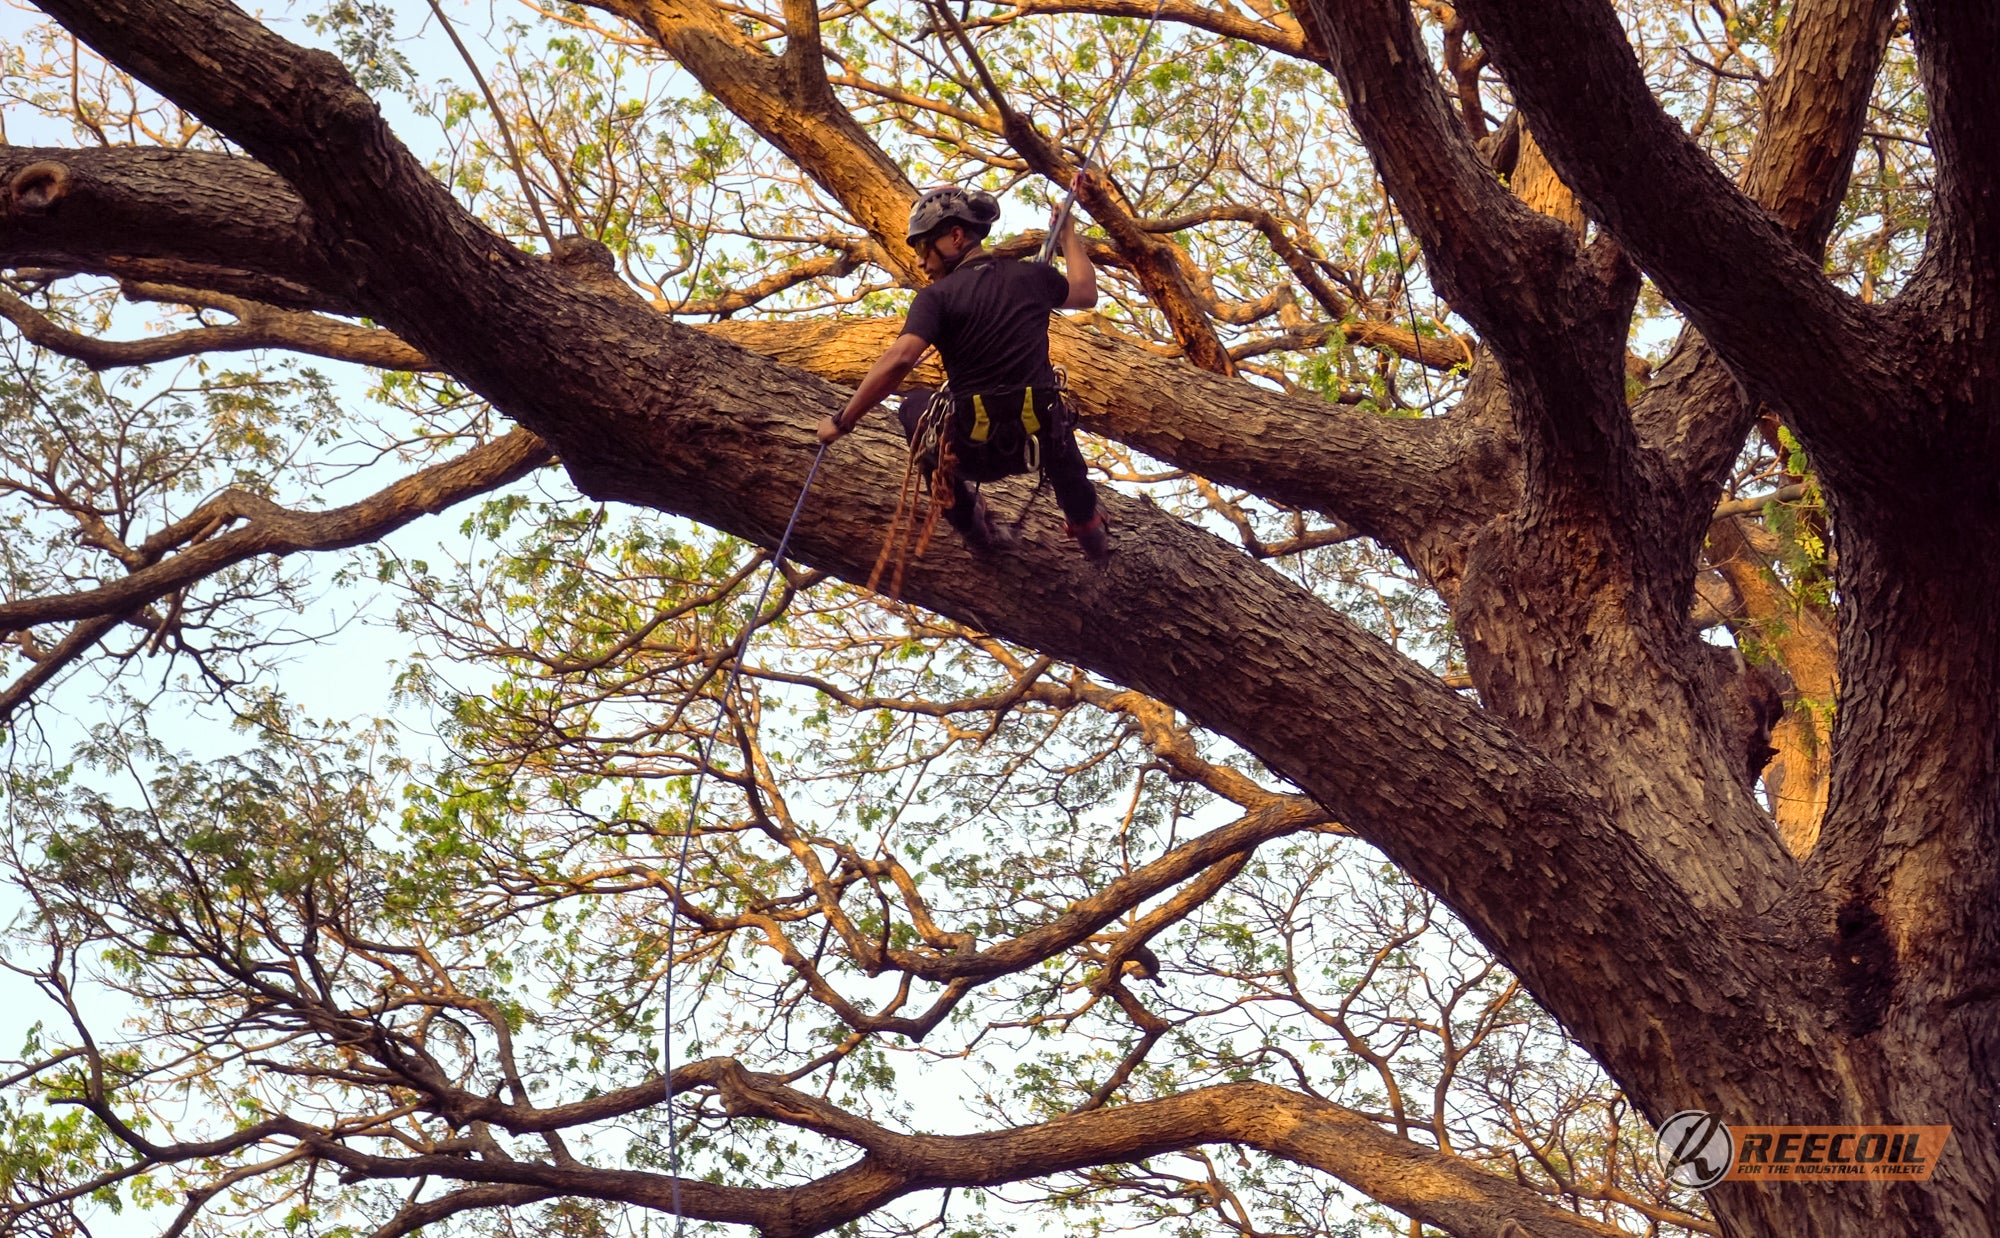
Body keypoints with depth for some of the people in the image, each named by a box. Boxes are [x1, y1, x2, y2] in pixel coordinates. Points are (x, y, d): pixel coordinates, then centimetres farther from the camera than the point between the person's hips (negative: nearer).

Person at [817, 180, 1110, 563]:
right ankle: (1087, 526, 41)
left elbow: (898, 360, -25)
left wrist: (843, 422, -18)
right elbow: (1086, 293, 24)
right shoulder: (1032, 276, 3)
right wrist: (1068, 230, 37)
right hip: (1040, 442, 4)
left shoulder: (937, 297, -11)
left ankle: (972, 524, 28)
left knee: (914, 405, 29)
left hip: (972, 453, -4)